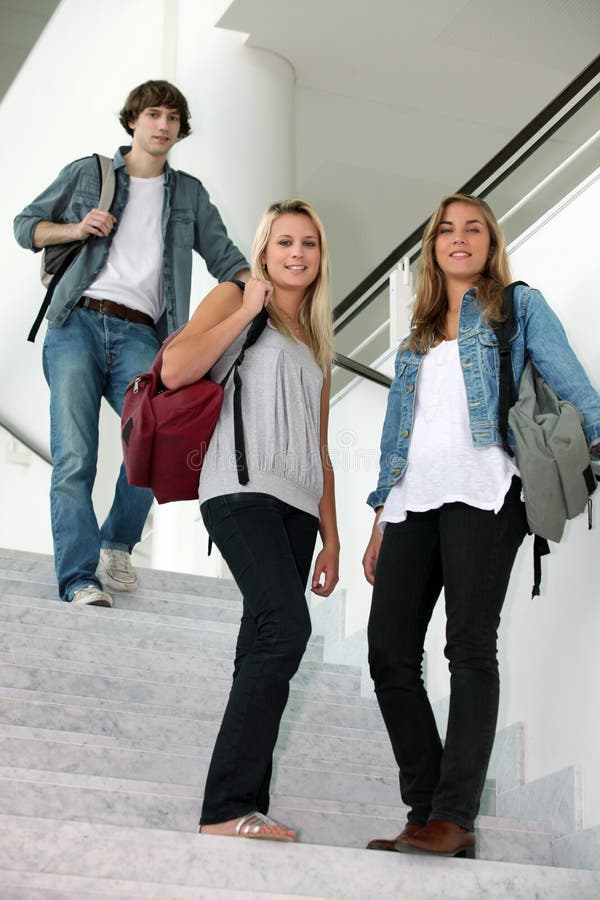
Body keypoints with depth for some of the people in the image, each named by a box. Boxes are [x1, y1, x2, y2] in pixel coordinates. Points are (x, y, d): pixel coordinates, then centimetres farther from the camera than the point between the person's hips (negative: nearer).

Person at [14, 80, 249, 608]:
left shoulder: (189, 194, 22)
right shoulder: (88, 173, 17)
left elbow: (225, 258, 16)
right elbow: (26, 226, 19)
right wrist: (76, 229, 0)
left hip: (139, 335, 1)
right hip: (78, 324, -1)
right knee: (74, 458, -14)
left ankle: (117, 544, 0)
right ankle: (79, 579, -15)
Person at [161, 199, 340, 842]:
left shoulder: (315, 342, 27)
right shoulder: (234, 301, 10)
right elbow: (176, 369, -9)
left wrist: (330, 536, 20)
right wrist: (248, 309, -3)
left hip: (296, 505, 7)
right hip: (243, 491, -7)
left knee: (264, 650, -1)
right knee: (286, 628, -24)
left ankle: (243, 810, -2)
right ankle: (227, 806, -24)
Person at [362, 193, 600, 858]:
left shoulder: (520, 307, 13)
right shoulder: (416, 339, 27)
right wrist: (380, 521, 18)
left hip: (482, 490, -5)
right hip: (413, 498, 6)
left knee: (470, 647, -13)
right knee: (390, 652, -5)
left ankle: (454, 816, -15)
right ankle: (426, 813, -1)